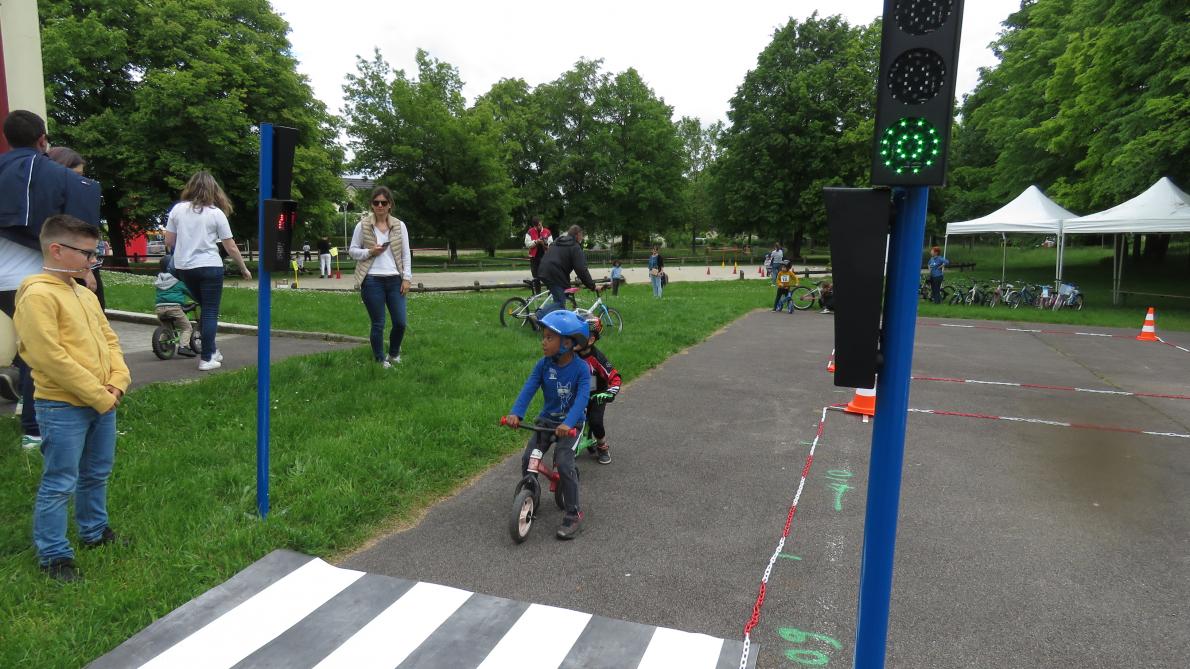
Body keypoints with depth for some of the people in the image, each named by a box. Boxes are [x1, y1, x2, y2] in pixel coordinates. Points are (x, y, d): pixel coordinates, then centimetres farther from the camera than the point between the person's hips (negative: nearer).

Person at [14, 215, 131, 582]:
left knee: (96, 474, 21)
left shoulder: (85, 295, 11)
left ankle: (95, 531, 38)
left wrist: (117, 382, -2)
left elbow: (109, 340, 14)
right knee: (59, 484, 2)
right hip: (62, 407, -8)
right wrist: (97, 395, -17)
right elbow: (50, 356, -21)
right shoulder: (38, 295, -15)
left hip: (102, 403, 8)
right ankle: (53, 555, 15)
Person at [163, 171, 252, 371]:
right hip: (209, 267, -4)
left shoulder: (177, 209, 3)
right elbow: (231, 247, -4)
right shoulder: (216, 213, -6)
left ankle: (211, 350, 26)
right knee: (210, 312, 2)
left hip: (183, 267, 4)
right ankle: (207, 358, 1)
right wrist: (244, 269, 7)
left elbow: (168, 242, 5)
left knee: (205, 308, 20)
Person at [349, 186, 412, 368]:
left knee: (400, 323, 2)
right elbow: (352, 250, 6)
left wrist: (407, 278, -1)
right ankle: (380, 360, 20)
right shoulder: (363, 225, 1)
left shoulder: (400, 225, 6)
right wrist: (370, 252, -12)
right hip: (372, 280, -2)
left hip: (395, 280, 2)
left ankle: (394, 354, 29)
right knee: (378, 324, 2)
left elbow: (406, 254, 6)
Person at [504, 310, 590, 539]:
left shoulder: (581, 368, -18)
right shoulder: (543, 364, -7)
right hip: (546, 420, 4)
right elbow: (528, 388, -16)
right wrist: (516, 413, -33)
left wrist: (568, 423, -44)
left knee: (563, 463, -19)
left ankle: (573, 514, -2)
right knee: (527, 459, -8)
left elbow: (582, 398, -29)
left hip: (570, 424, -4)